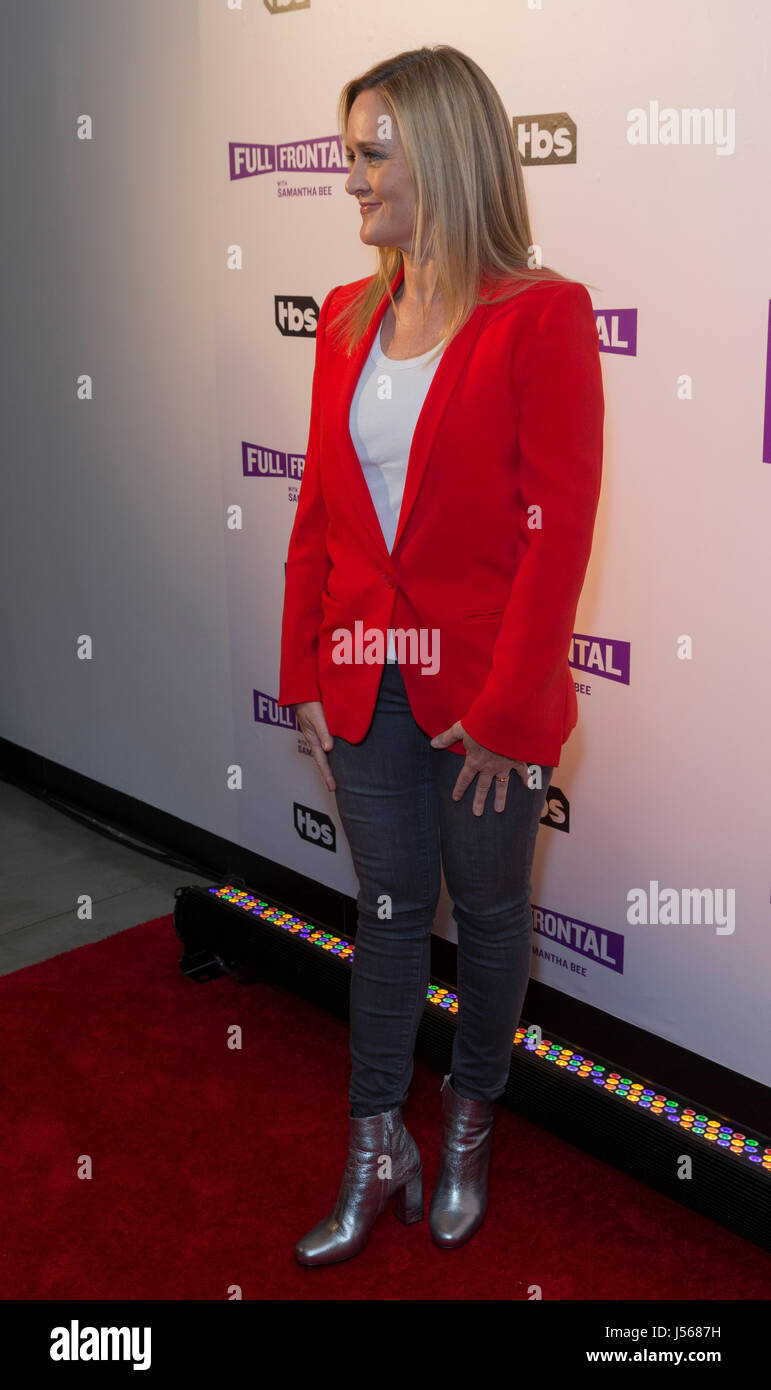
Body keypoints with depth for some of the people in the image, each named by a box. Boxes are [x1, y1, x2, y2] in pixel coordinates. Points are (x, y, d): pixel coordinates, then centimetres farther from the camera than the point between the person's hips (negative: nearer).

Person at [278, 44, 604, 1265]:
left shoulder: (541, 316, -11)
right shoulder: (348, 318, 6)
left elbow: (558, 532, -14)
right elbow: (318, 513, 8)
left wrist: (504, 708, -16)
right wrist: (305, 674, 5)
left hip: (483, 695, -4)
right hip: (366, 686, 5)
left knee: (489, 911, 13)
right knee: (388, 909, 14)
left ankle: (469, 1125, 37)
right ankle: (376, 1156, 29)